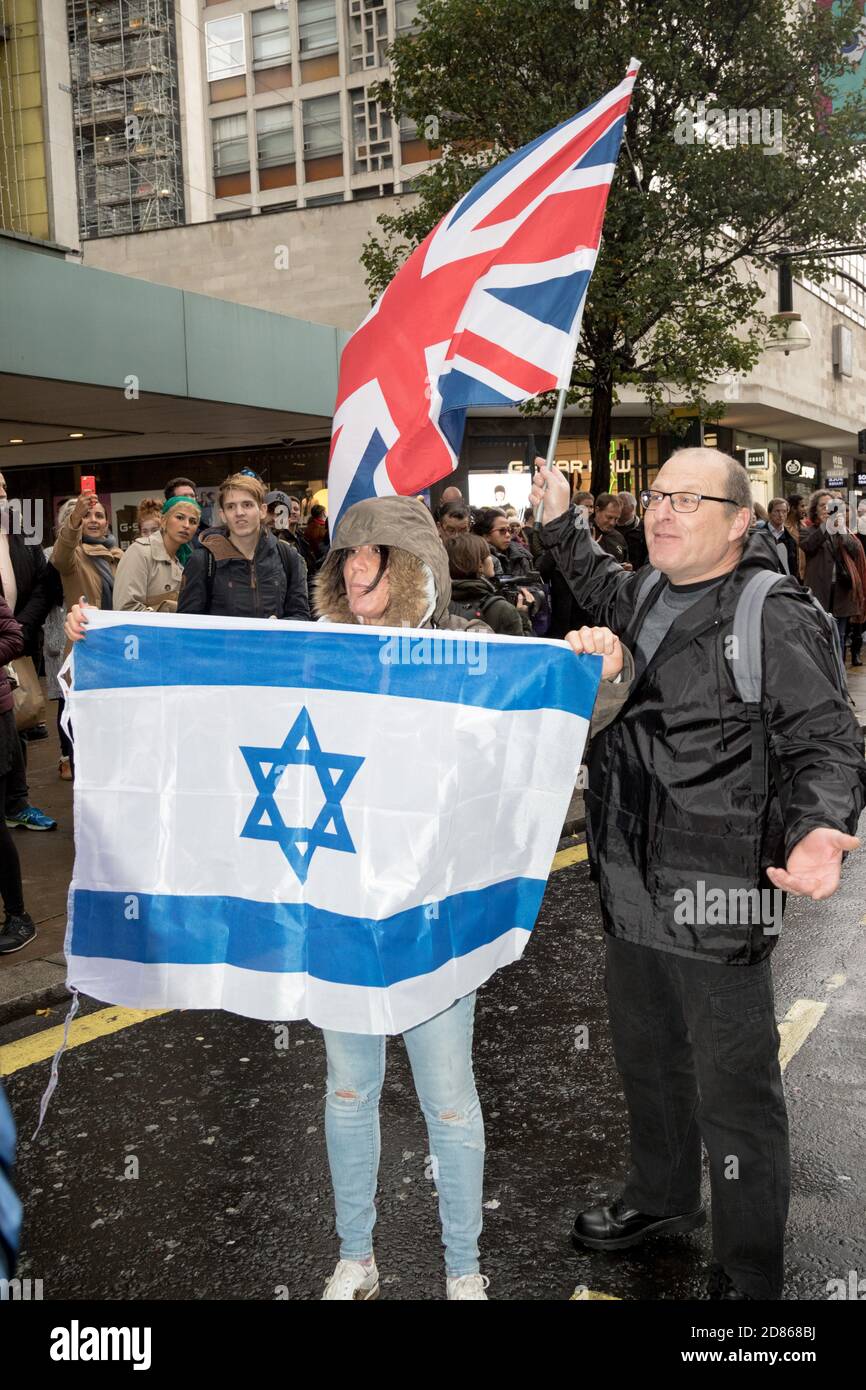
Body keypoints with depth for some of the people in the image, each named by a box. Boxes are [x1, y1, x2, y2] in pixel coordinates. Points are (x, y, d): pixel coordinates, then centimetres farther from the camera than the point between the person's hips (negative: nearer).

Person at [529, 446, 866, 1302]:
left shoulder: (774, 616, -15)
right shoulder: (648, 595, 8)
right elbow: (606, 598, 33)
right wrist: (561, 523, 28)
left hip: (717, 905, -8)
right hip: (631, 887, 8)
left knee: (735, 1095, 6)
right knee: (646, 1060, 26)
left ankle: (747, 1275, 26)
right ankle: (662, 1195, 50)